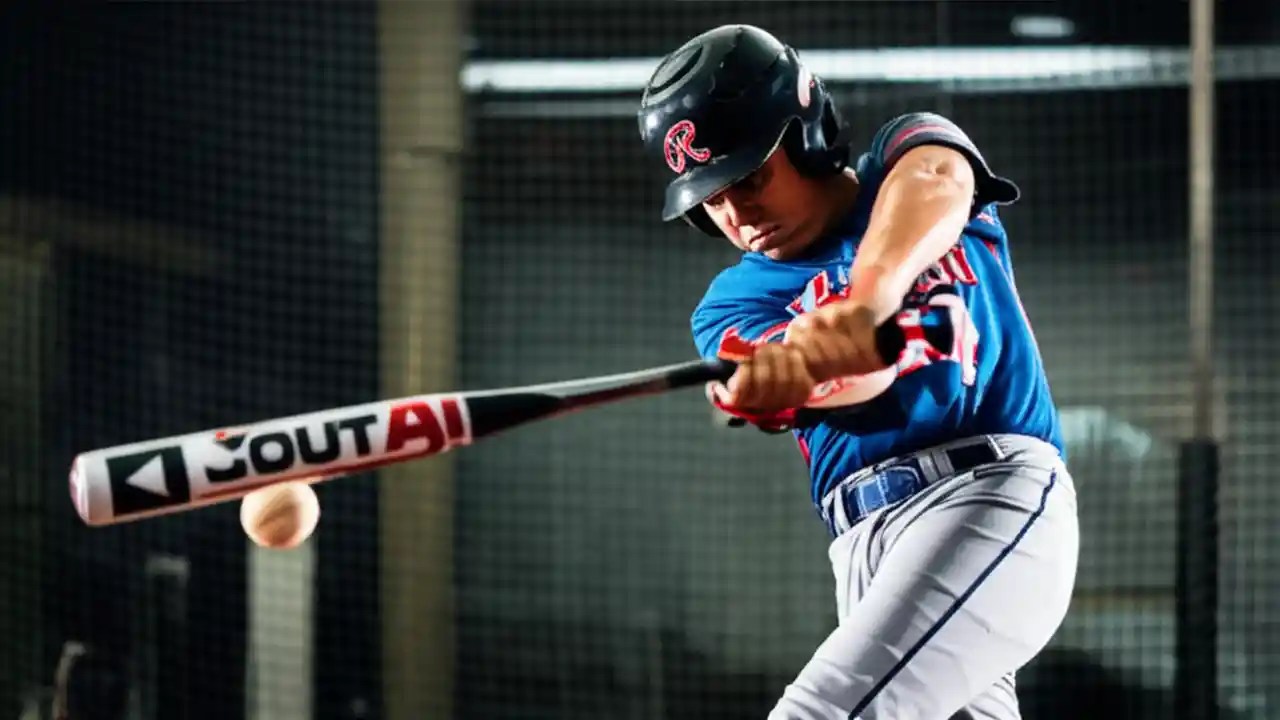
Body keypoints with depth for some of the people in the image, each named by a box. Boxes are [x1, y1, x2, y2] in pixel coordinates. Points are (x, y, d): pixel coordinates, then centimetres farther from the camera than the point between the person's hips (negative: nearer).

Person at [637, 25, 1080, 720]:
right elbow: (857, 375, -7)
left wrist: (865, 300, -39)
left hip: (992, 488, -6)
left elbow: (934, 182, -18)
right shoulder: (733, 304, 15)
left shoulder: (916, 150, 9)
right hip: (865, 551, 6)